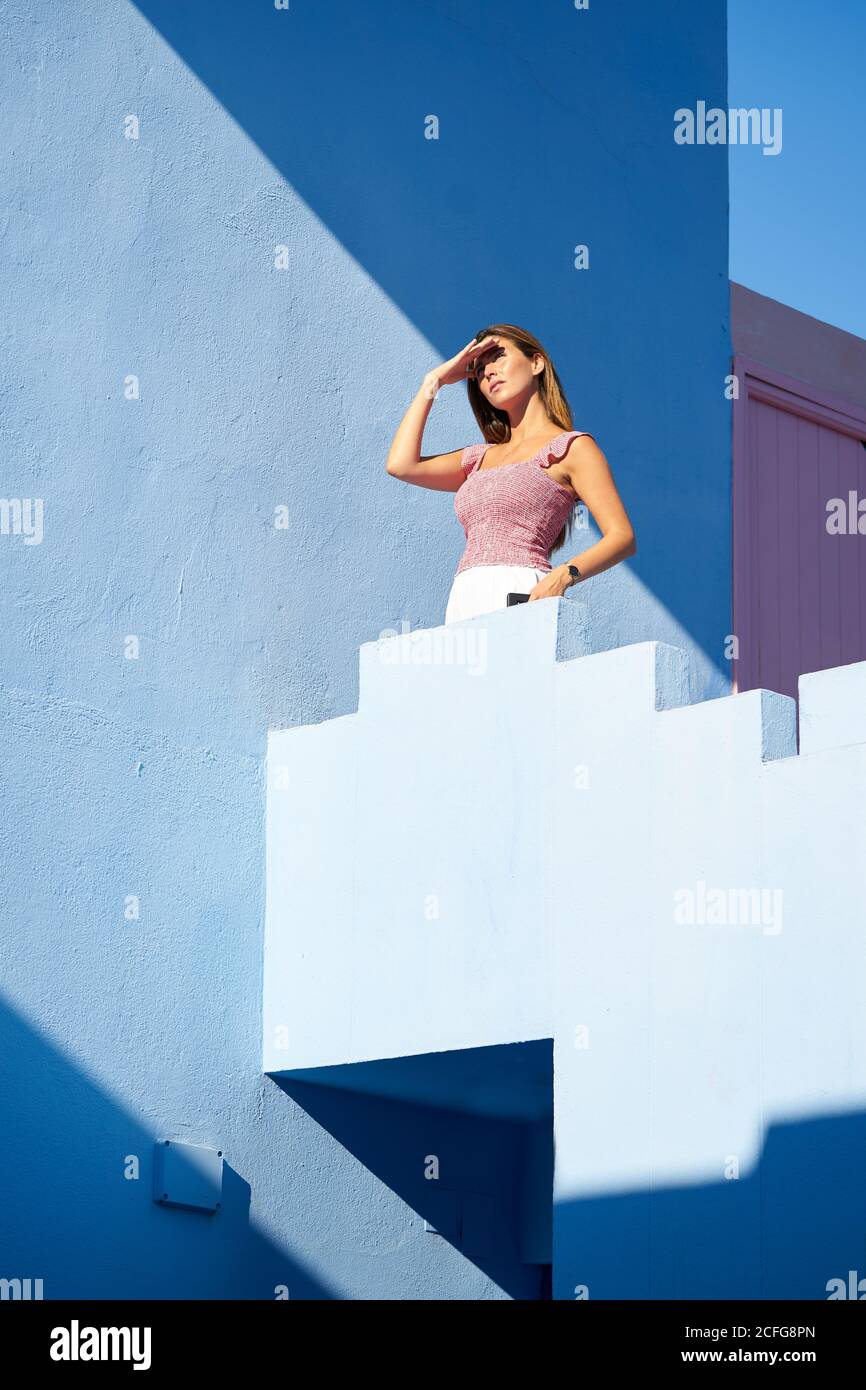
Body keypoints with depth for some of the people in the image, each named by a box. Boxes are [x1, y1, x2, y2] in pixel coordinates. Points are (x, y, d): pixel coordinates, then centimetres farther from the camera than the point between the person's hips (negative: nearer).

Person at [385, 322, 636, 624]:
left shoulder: (571, 447, 8)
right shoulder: (481, 457, 28)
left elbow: (622, 537, -1)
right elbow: (401, 464, 15)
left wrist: (564, 575, -20)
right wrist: (434, 382, 25)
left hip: (519, 596, -6)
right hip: (463, 604, 6)